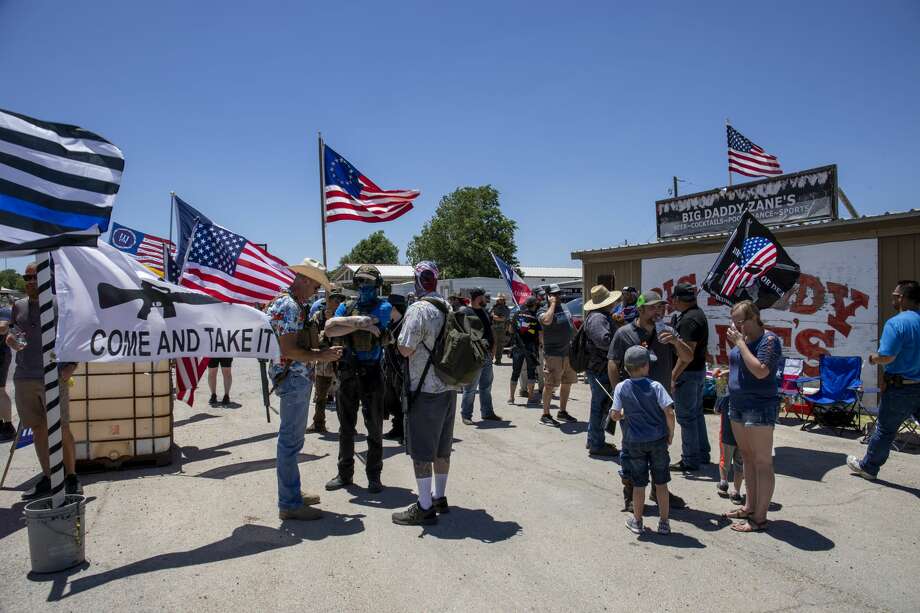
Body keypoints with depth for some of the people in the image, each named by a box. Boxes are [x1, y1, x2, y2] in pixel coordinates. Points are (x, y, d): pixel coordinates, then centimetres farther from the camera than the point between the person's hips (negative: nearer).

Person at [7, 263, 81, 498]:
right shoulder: (19, 306, 12)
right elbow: (10, 336, 21)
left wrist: (71, 366, -11)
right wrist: (10, 340, -3)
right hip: (24, 377, 5)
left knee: (62, 429, -2)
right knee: (37, 428, 10)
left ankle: (71, 477, 11)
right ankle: (47, 478, 20)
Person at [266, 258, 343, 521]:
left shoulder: (287, 301, 15)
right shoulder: (290, 306, -17)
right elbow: (288, 350, -23)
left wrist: (320, 351, 12)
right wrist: (319, 356, -14)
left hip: (296, 378, 11)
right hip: (294, 379, -11)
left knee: (292, 439, 18)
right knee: (291, 441, -3)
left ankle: (292, 493, 30)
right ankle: (289, 504, 5)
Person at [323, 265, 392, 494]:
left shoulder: (383, 307, -2)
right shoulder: (346, 306, 8)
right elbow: (329, 330, -10)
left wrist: (345, 320, -8)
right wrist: (358, 322, -16)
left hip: (371, 374, -3)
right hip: (347, 373, 3)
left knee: (374, 428, 5)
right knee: (346, 428, 12)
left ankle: (374, 475, 16)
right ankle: (345, 473, 24)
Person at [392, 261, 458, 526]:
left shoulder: (418, 309, -16)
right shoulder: (448, 308, 7)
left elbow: (405, 349, -16)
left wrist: (400, 331, 2)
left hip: (425, 390, -8)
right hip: (449, 387, 8)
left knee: (421, 451, 1)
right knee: (442, 447, 16)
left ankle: (425, 507, 7)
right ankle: (440, 498, 29)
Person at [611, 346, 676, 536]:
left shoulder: (621, 388, -7)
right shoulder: (655, 386, -10)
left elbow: (615, 415, -5)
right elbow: (669, 412, -14)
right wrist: (671, 434, 0)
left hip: (634, 442, 1)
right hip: (658, 440, 0)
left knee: (638, 484, 11)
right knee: (661, 483, 12)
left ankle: (637, 521, 23)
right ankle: (664, 523, 20)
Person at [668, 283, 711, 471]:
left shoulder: (689, 319, -21)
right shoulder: (697, 313, 12)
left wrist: (673, 376, -23)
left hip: (687, 373, -11)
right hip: (699, 371, 11)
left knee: (686, 417, -2)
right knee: (696, 413, 19)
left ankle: (690, 460, 7)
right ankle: (702, 454, 30)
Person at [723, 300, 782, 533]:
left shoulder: (769, 340, -13)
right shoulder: (743, 338, 11)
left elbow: (760, 371, -26)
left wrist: (740, 343, -22)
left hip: (759, 407, -9)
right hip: (738, 405, 9)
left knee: (762, 462, -2)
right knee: (747, 457, 17)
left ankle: (760, 518, 3)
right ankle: (750, 506, 29)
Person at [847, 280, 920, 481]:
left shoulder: (895, 323, -18)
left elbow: (886, 357, -23)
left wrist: (873, 358, -3)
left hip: (901, 388, -6)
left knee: (885, 430, 9)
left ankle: (868, 467, 25)